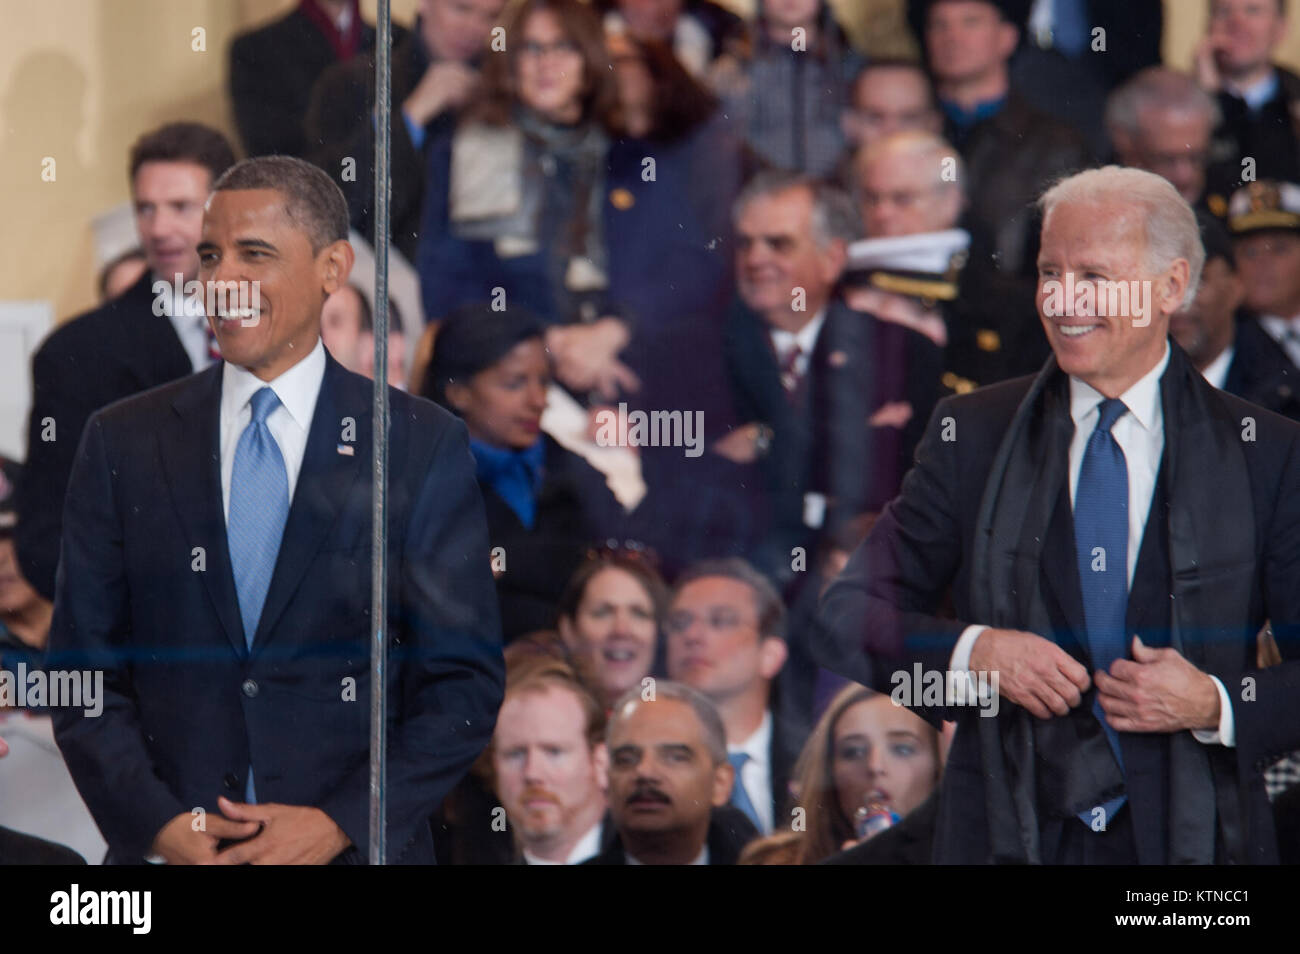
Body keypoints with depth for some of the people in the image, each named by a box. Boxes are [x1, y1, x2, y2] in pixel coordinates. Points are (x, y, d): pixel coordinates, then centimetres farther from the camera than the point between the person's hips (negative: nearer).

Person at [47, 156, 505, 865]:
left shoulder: (424, 448, 0)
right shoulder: (121, 445, 5)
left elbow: (464, 680, -2)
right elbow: (83, 672, 3)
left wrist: (338, 825, -12)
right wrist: (158, 823, -11)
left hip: (353, 847, -1)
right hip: (166, 852, 1)